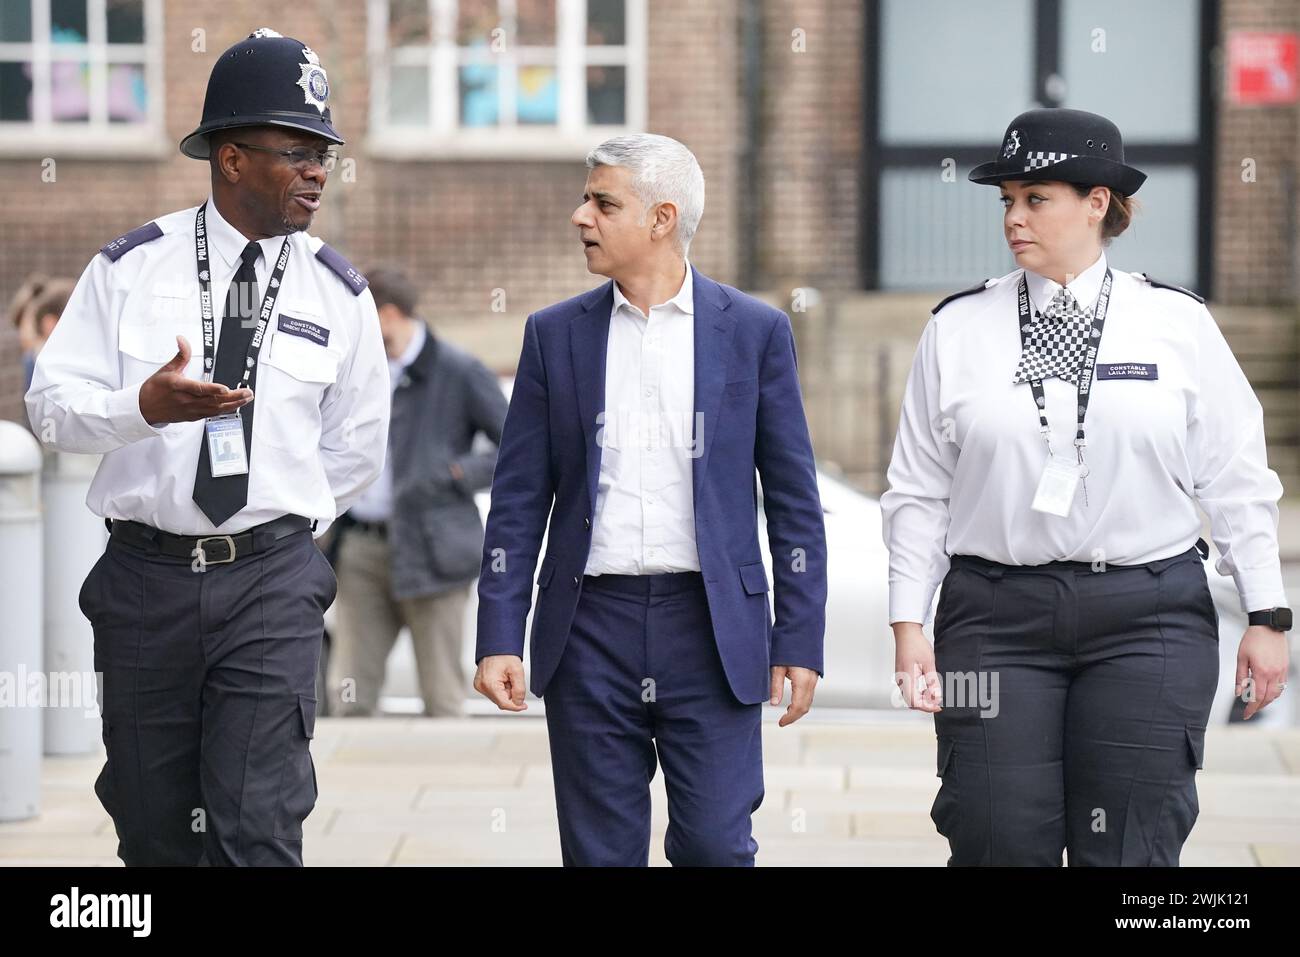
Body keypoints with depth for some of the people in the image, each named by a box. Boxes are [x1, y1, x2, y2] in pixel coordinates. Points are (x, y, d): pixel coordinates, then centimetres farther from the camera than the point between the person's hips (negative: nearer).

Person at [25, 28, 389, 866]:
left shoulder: (340, 294, 3)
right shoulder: (130, 268, 0)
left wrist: (289, 525, 10)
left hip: (272, 582, 0)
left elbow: (356, 448, 14)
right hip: (144, 576, 1)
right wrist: (142, 405, -21)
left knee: (258, 830, -9)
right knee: (152, 827, 10)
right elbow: (52, 405, -3)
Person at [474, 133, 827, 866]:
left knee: (716, 846, -3)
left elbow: (794, 501, 3)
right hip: (591, 626, 2)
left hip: (711, 627, -2)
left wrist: (800, 641, -2)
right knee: (600, 851, 5)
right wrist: (500, 638, -1)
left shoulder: (755, 330, 3)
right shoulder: (556, 334, 7)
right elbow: (520, 501, 6)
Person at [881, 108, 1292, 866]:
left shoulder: (1179, 325, 2)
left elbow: (1238, 483, 5)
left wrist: (1267, 617, 3)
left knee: (1132, 846, 1)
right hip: (997, 617, 1)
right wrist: (909, 623, 1)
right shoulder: (958, 328, 4)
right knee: (1000, 842, -2)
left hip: (1150, 617, 0)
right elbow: (919, 492, 6)